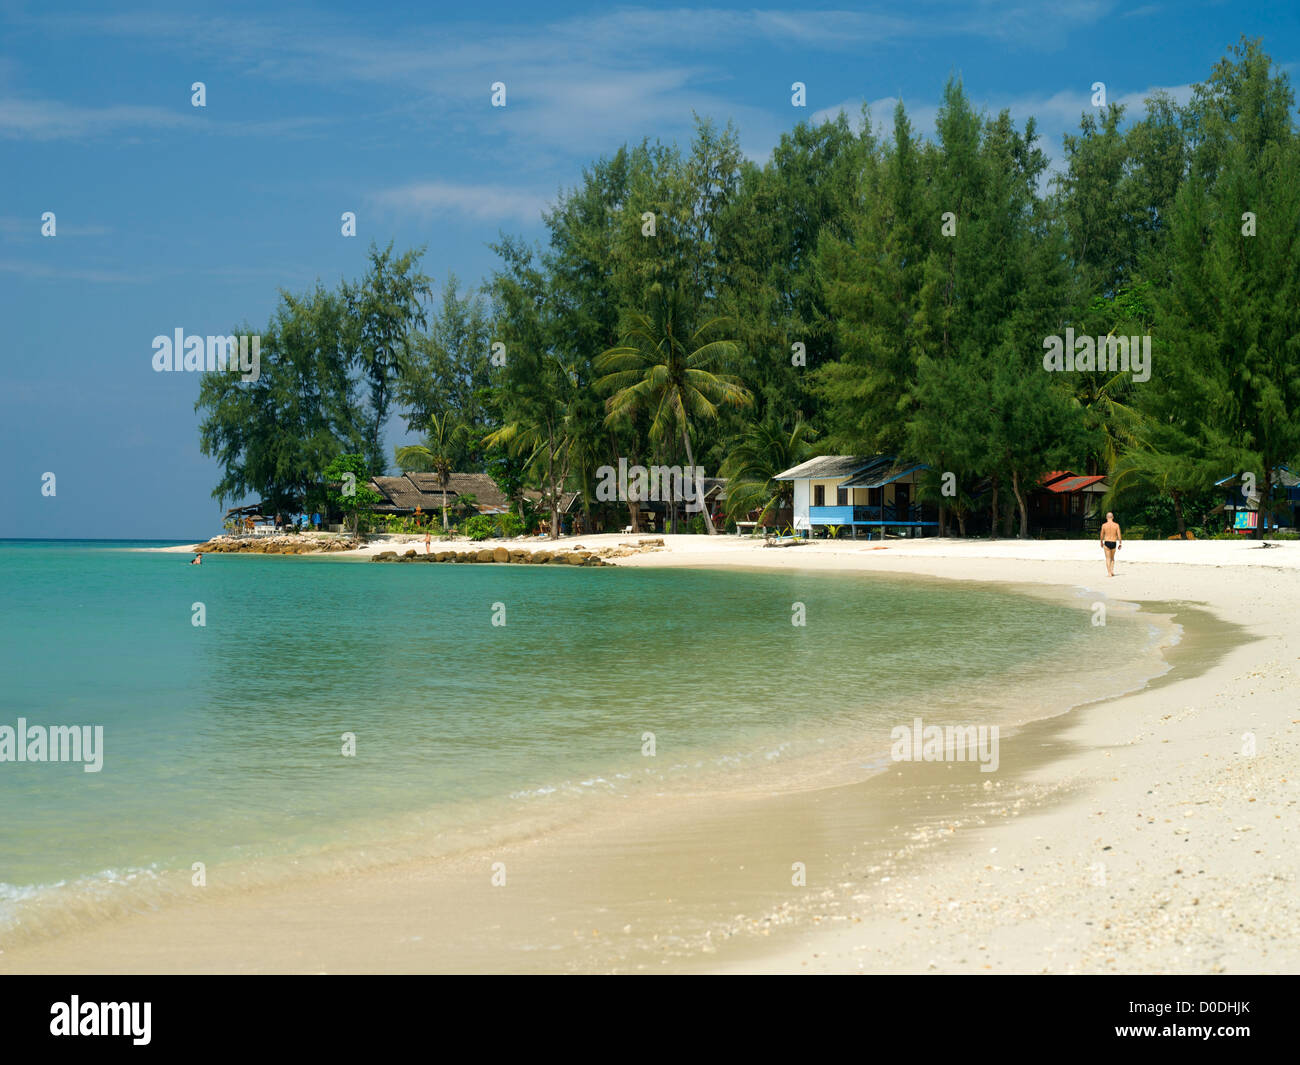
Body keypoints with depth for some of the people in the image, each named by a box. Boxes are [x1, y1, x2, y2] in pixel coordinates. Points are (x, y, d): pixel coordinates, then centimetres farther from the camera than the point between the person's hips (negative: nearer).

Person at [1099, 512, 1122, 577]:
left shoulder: (1104, 525, -3)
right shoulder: (1116, 525, -2)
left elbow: (1102, 535, 5)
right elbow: (1119, 535, -4)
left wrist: (1101, 543, 21)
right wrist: (1120, 544, 6)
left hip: (1107, 542, -2)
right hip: (1114, 543, 2)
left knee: (1108, 558, 3)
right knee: (1112, 558, 20)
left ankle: (1109, 573, -4)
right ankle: (1112, 571, 11)